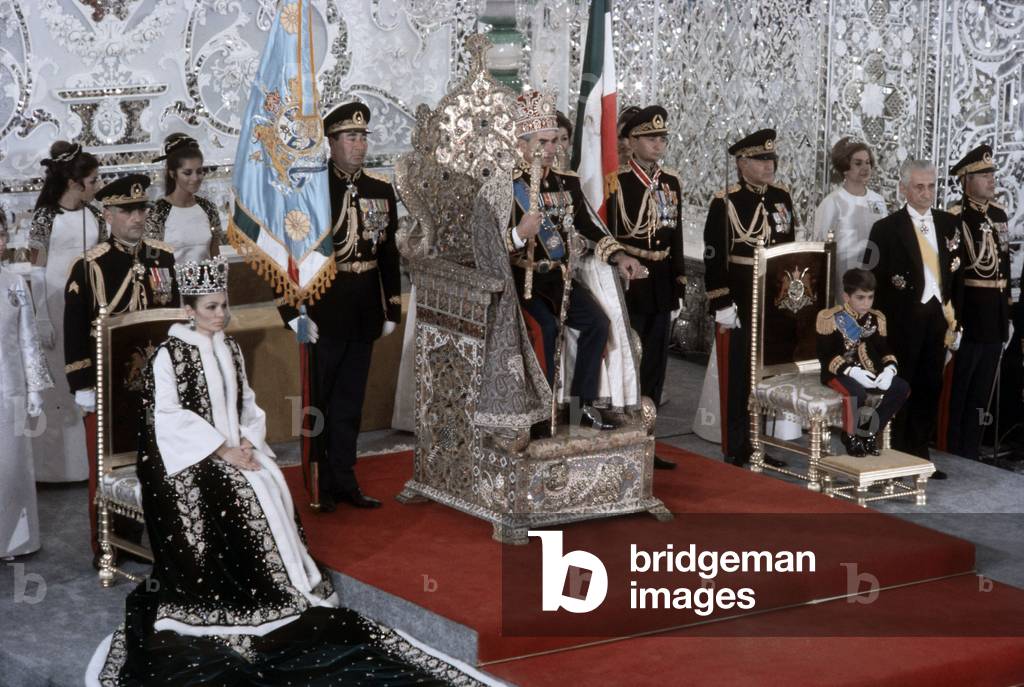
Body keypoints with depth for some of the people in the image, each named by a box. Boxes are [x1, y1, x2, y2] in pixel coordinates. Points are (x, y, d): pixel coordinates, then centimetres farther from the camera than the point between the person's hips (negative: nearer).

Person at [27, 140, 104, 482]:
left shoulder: (94, 216, 7)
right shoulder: (46, 217, -8)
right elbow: (37, 271, -8)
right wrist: (42, 320, -12)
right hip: (57, 307, -5)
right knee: (58, 383, 0)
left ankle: (91, 457, 14)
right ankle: (57, 462, 9)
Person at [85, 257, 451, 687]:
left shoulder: (230, 350, 13)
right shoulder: (169, 354, -6)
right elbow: (170, 418, -13)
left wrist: (247, 441, -6)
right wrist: (222, 450, -17)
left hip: (237, 449, 6)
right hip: (193, 455, -6)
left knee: (269, 486, -16)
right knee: (238, 496, -25)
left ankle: (282, 588, -14)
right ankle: (226, 599, -20)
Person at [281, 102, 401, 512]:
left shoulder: (381, 190, 7)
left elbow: (389, 254, 13)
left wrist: (392, 310, 11)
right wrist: (293, 312, -14)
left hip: (364, 319, 5)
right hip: (323, 316, -5)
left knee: (350, 403, 13)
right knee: (316, 402, 6)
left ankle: (344, 481, 21)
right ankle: (318, 487, 16)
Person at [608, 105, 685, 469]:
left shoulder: (671, 182, 11)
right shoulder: (617, 182, -8)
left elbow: (676, 234, 15)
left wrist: (679, 279, 11)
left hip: (661, 284, 6)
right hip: (628, 282, -6)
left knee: (655, 364, 10)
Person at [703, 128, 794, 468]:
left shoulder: (782, 197, 8)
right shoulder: (725, 202, -9)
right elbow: (714, 257, -11)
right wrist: (722, 306, -15)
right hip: (740, 304, -5)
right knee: (738, 376, 1)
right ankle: (737, 449, 8)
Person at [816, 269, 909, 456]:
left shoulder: (876, 318, 9)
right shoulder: (829, 317, -8)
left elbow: (885, 351, 8)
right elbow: (825, 356, -13)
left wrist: (889, 369, -16)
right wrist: (852, 371, -26)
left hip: (868, 372, 6)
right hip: (839, 373, -6)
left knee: (902, 388, -15)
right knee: (857, 392, -37)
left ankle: (869, 431, -4)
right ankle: (851, 435, -8)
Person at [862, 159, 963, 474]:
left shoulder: (948, 224, 9)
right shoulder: (887, 228, -5)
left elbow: (955, 274, 13)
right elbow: (872, 280, -5)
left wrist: (954, 318, 7)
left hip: (938, 317, 4)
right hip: (903, 321, -4)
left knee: (929, 388, 9)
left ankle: (920, 454, 18)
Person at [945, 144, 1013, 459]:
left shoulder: (999, 214, 11)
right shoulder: (954, 218, -12)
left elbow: (1004, 265, 16)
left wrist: (1007, 314, 15)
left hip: (995, 318, 7)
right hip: (968, 318, -7)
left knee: (981, 393, 13)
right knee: (958, 391, 2)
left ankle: (971, 454, 21)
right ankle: (953, 453, 11)